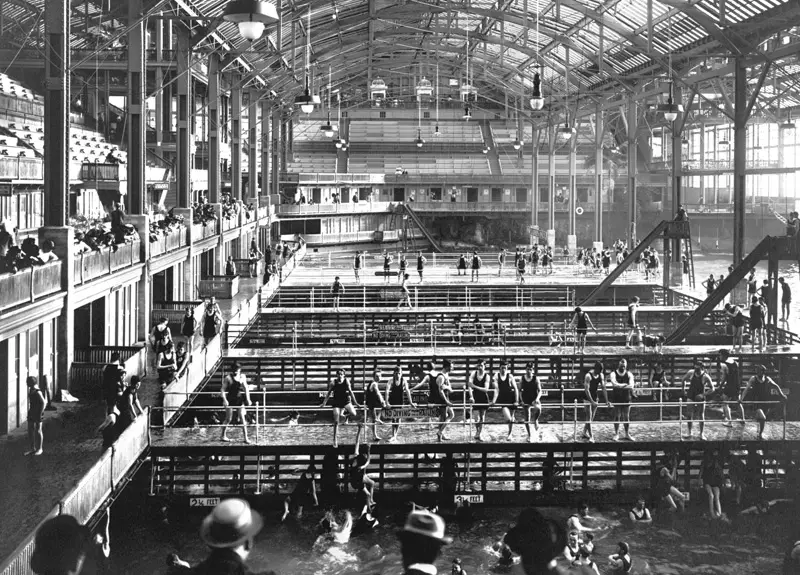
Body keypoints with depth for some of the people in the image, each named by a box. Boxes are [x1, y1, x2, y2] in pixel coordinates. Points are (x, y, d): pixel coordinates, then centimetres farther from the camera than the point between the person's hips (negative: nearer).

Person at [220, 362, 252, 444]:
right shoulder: (228, 378, -10)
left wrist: (247, 399, 4)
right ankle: (223, 436, 23)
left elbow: (246, 388, 10)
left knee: (243, 418, -2)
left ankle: (246, 437, 0)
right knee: (228, 419, 5)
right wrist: (224, 400, -20)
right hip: (230, 400, -3)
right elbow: (222, 390, -10)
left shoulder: (242, 377, 1)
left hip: (239, 399, 3)